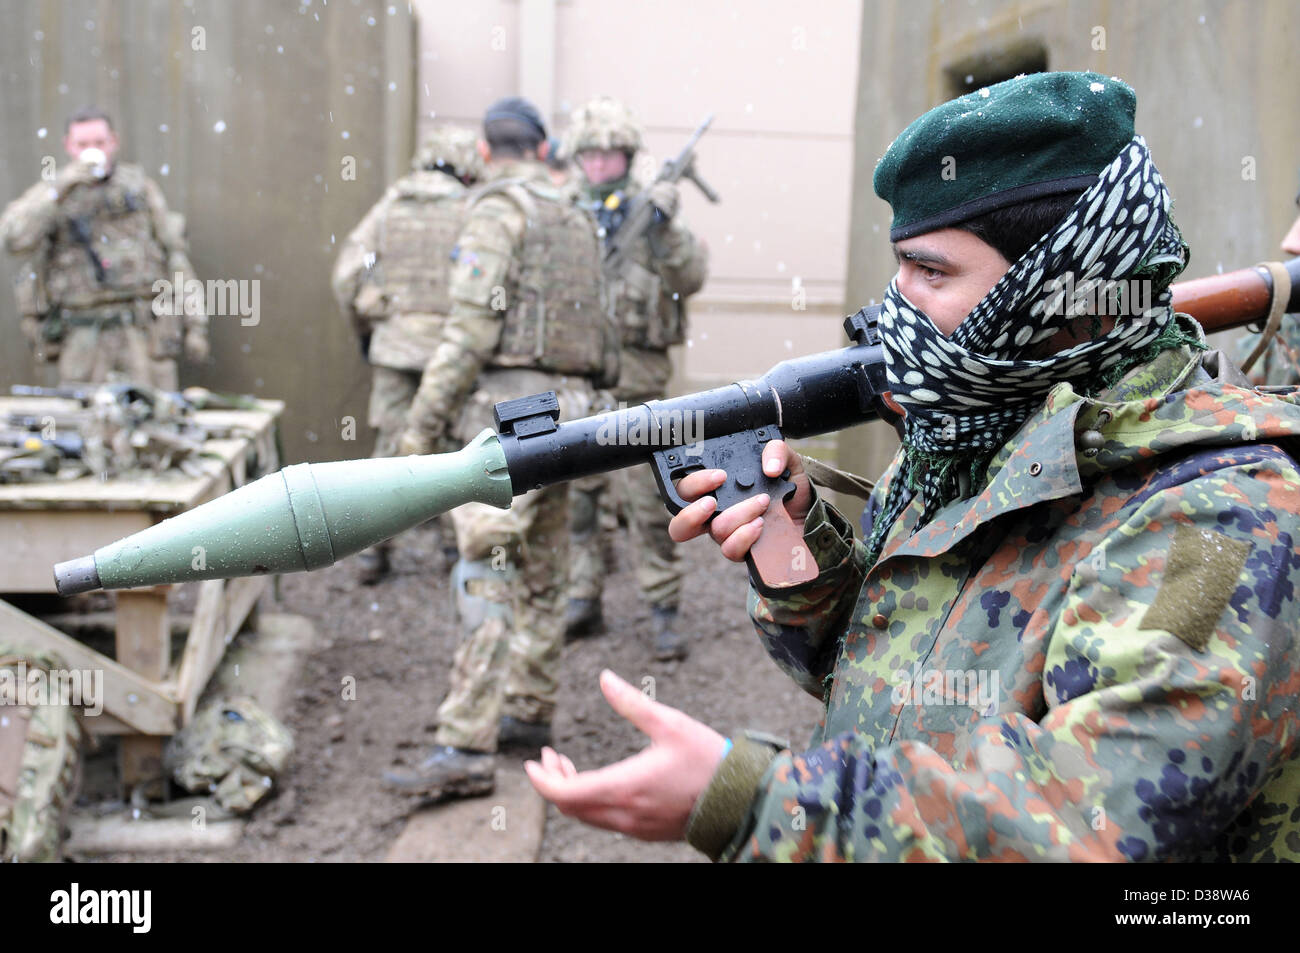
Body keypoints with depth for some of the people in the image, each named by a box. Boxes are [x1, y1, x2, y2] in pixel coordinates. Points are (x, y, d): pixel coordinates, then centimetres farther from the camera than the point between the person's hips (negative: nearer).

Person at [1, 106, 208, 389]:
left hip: (145, 333, 0)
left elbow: (174, 252, 9)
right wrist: (59, 189, -16)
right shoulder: (50, 194, 8)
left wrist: (194, 324, 3)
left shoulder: (140, 186, 10)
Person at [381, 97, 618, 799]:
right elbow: (595, 326, 19)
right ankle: (527, 712, 28)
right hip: (568, 401, 9)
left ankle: (464, 750, -19)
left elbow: (471, 328, -17)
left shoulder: (497, 212, -7)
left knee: (485, 575, -14)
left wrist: (421, 425, -16)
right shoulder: (576, 220, 18)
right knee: (540, 573, 16)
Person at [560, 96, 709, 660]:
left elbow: (691, 279, -8)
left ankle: (664, 612, 3)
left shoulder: (652, 209, 3)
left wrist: (666, 230, -23)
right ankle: (583, 600, 21)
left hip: (634, 375, -3)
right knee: (576, 492, 9)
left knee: (645, 496, -5)